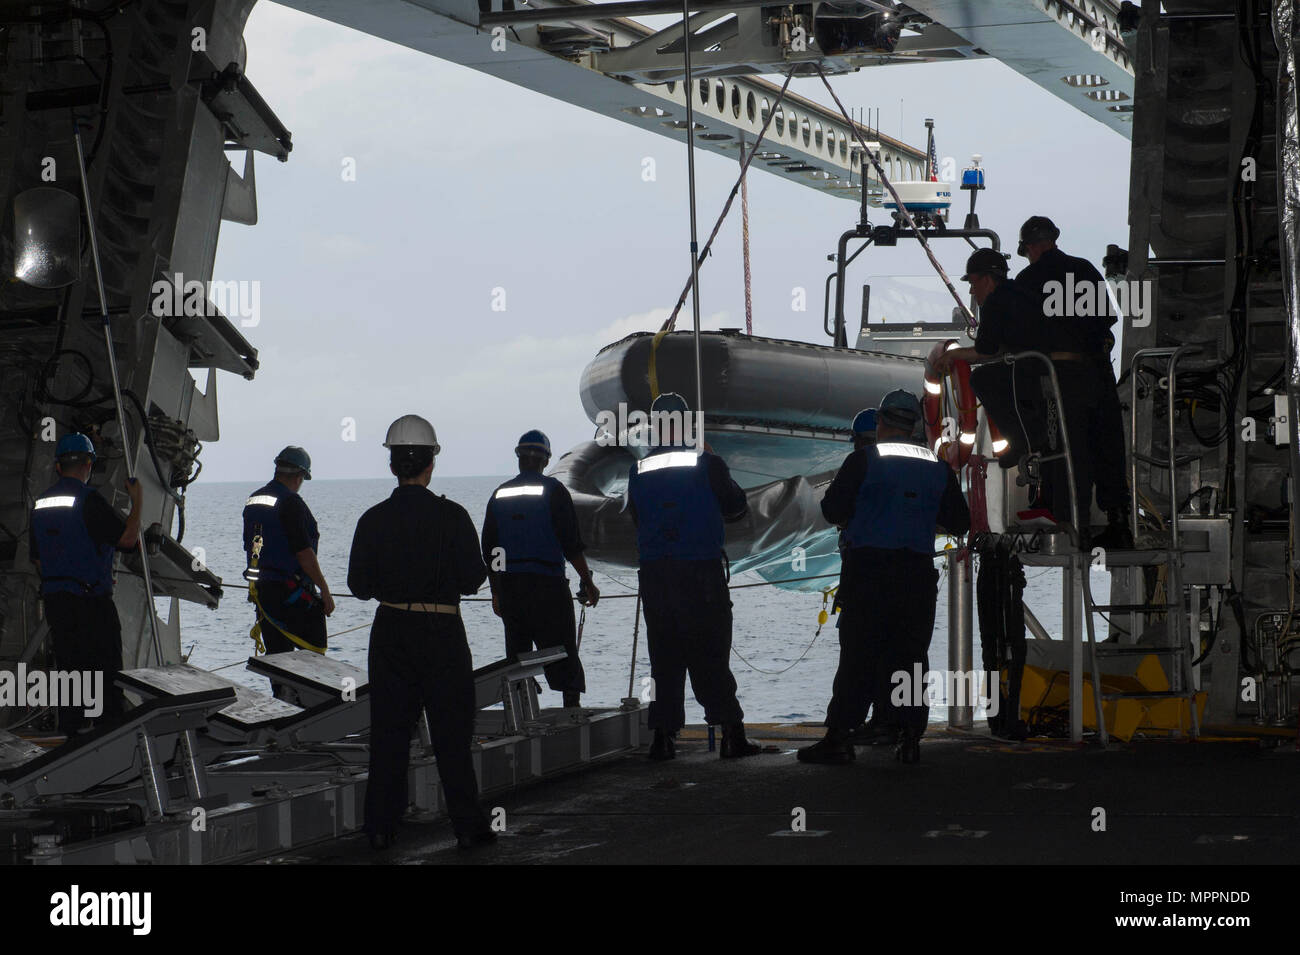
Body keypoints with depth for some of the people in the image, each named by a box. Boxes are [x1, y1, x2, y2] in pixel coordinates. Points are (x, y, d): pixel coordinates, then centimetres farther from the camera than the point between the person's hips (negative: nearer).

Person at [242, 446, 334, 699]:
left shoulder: (252, 501, 11)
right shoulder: (290, 503, -15)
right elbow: (304, 552, -18)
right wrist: (325, 590, -13)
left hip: (262, 590, 8)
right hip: (293, 592, -8)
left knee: (277, 653, 14)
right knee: (314, 652, -1)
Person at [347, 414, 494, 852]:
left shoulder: (374, 520, -4)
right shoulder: (452, 516, -11)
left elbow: (360, 585, -2)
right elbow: (472, 579, -9)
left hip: (391, 633, 2)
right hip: (442, 632, -2)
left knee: (388, 732, 9)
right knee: (452, 733, 5)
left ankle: (381, 825, 10)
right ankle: (468, 826, 7)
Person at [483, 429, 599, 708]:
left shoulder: (499, 495, 10)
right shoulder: (553, 491, -4)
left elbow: (488, 549, 13)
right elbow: (571, 544, -8)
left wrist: (496, 592, 20)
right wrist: (588, 583, -1)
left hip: (508, 586, 5)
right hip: (547, 584, -5)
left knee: (516, 655, 11)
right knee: (564, 654, -1)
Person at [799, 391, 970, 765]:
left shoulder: (863, 460, -4)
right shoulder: (938, 468, 8)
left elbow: (832, 510, -6)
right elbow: (960, 523, 13)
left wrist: (851, 519, 16)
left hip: (868, 569, -3)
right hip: (918, 574, 3)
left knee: (857, 653, -1)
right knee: (911, 653, 9)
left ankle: (839, 736, -4)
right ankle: (909, 736, 6)